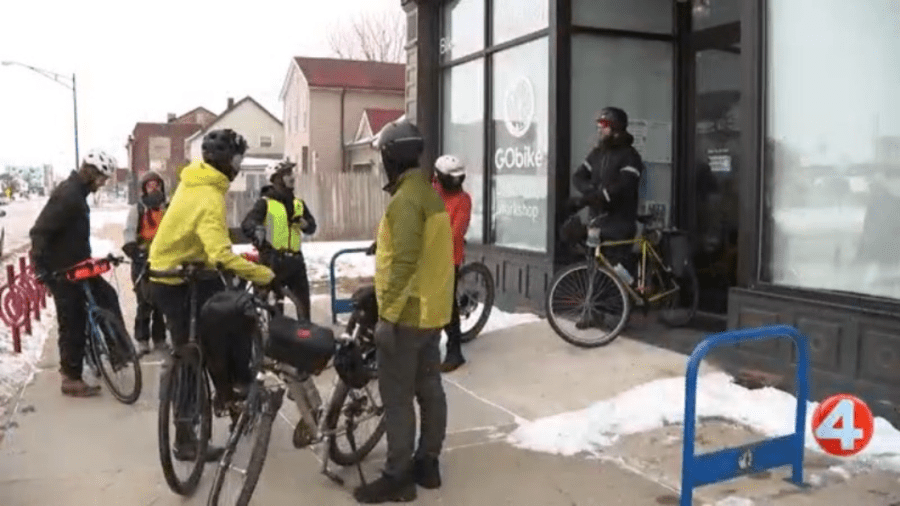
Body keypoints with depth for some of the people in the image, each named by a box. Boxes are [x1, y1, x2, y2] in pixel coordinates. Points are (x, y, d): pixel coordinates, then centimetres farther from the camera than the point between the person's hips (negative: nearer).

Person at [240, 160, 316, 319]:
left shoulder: (298, 203, 14)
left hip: (294, 258, 5)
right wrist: (257, 229, -38)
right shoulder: (265, 202, -3)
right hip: (272, 257, -4)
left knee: (303, 297, 6)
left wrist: (302, 221, -8)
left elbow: (311, 227, 14)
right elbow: (246, 224, -15)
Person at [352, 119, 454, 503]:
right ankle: (427, 465, 25)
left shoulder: (405, 199, -19)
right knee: (430, 390, 14)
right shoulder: (430, 194, 13)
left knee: (397, 398, -1)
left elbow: (404, 263, -25)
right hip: (432, 312, 10)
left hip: (407, 315, -10)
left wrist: (387, 315, -23)